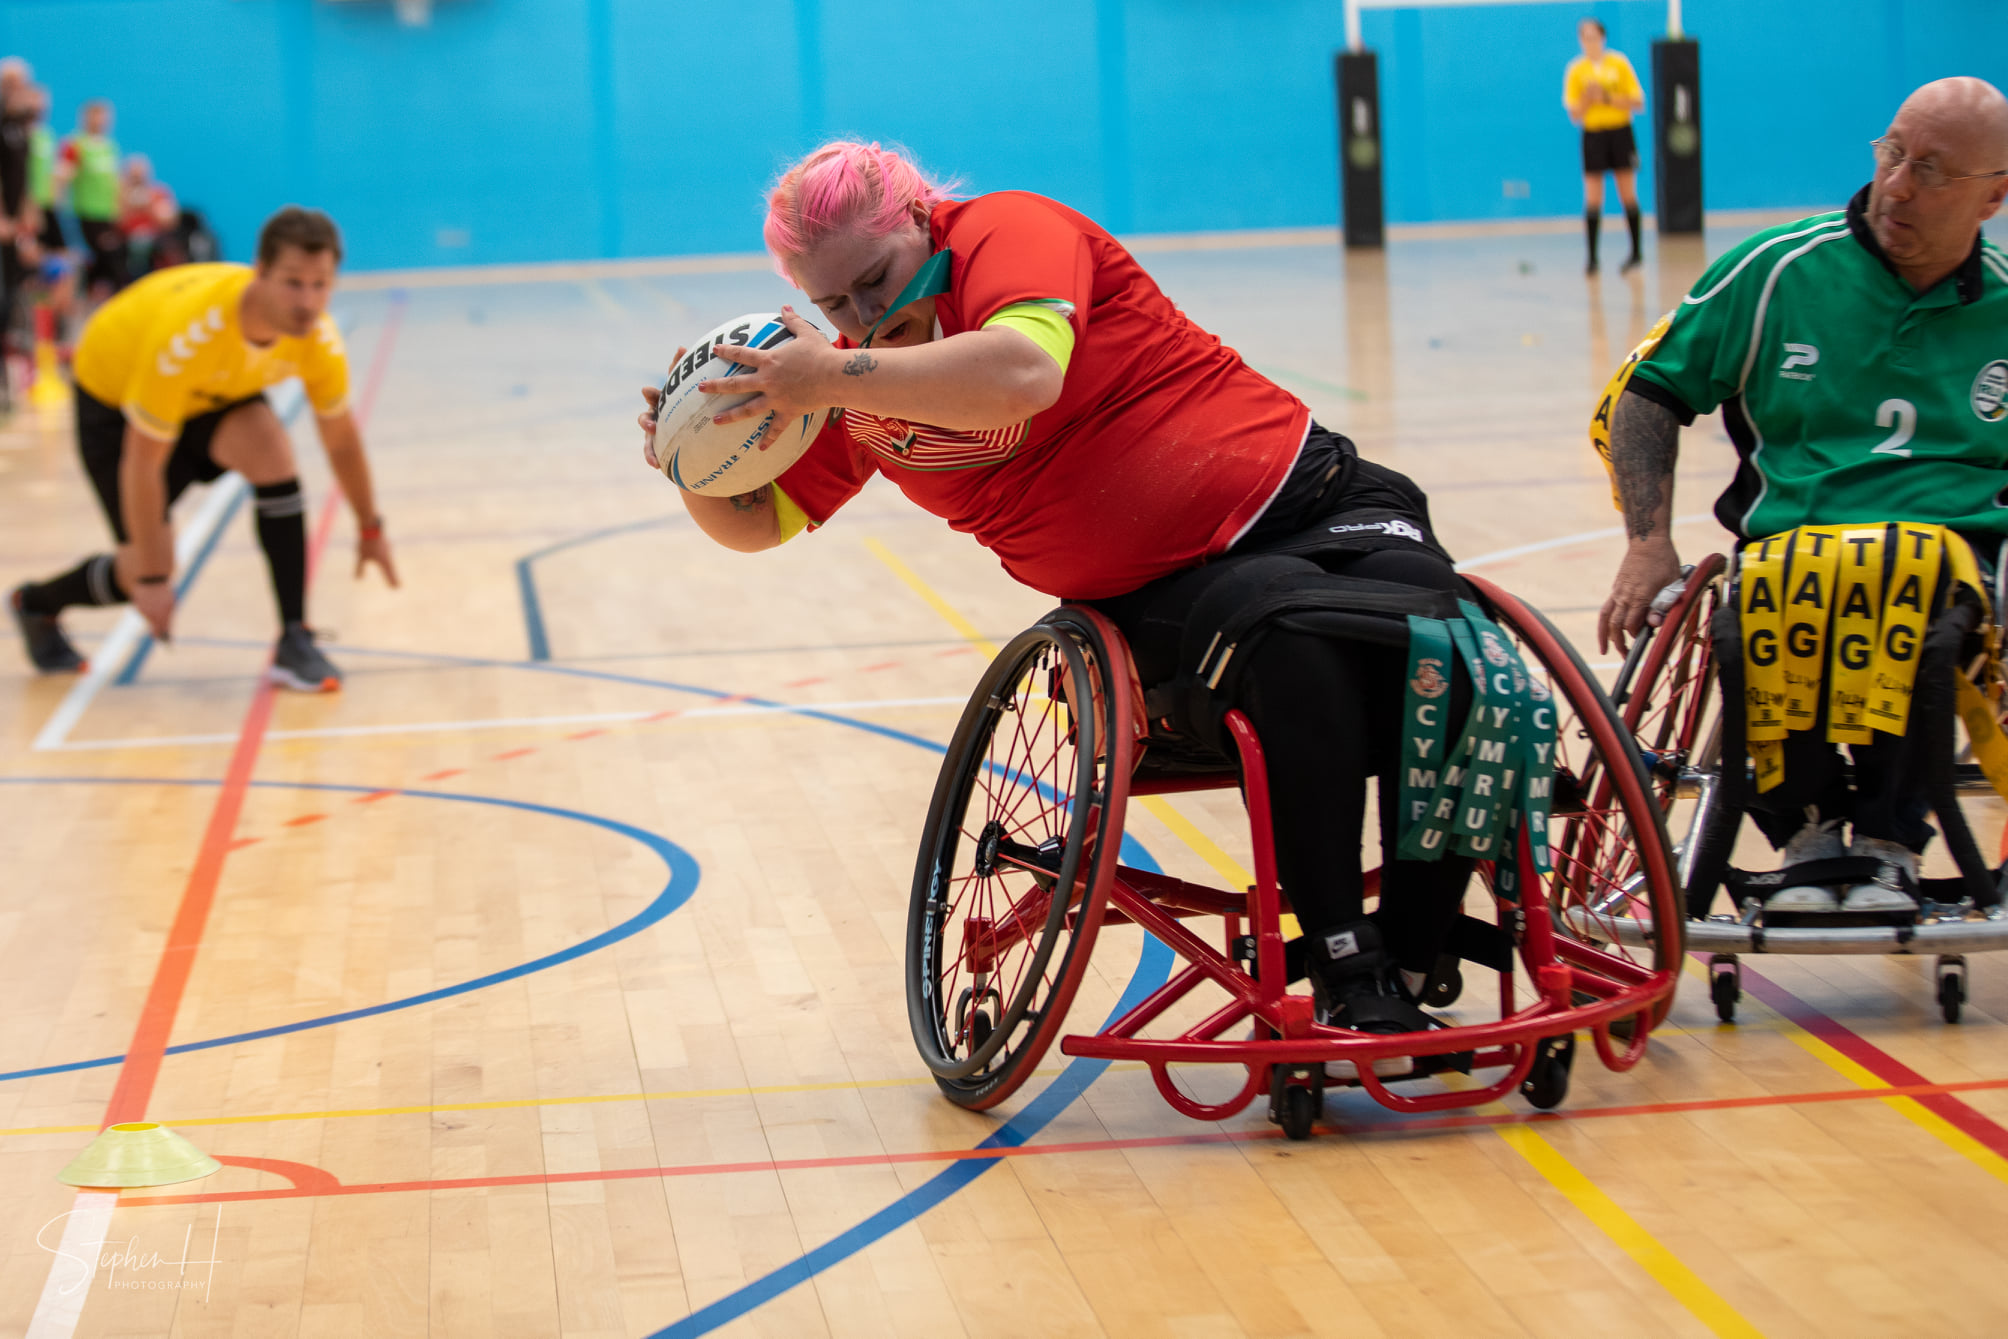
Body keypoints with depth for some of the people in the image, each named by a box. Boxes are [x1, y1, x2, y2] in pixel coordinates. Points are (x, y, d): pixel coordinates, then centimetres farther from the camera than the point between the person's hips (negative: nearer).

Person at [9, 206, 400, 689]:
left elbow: (341, 439, -6)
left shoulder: (318, 338, -27)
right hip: (113, 392, -4)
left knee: (270, 448, -28)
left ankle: (294, 642, -20)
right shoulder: (189, 334, -42)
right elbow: (142, 463, -34)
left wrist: (370, 528, 3)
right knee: (146, 569, -8)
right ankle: (36, 604, 26)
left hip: (213, 393, 4)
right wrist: (152, 577, -29)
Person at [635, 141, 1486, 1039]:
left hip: (1306, 497, -2)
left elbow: (1021, 374, -34)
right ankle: (1346, 974, -34)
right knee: (1291, 634, -34)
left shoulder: (1008, 229, -12)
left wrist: (836, 379, -33)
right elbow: (760, 519, 15)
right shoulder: (856, 375, 7)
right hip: (1154, 598, 2)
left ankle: (1407, 961, -20)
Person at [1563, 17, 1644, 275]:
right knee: (1593, 200, -5)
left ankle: (1636, 252, 12)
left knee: (1628, 195, 2)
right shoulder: (1576, 70, 2)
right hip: (1593, 135, 0)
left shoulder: (1619, 63, 0)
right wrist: (1588, 97, -17)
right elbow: (1574, 114, 1)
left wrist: (1608, 98, -14)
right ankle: (1592, 257, -3)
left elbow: (1637, 102, -2)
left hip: (1620, 133, 0)